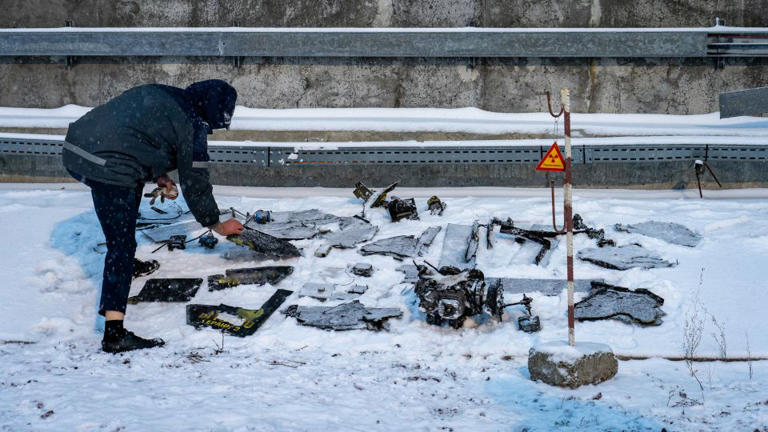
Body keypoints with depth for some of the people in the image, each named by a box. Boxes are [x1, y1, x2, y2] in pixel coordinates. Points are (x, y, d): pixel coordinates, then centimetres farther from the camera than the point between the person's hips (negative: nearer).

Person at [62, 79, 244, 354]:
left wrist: (157, 176, 21)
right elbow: (195, 182, 5)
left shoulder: (160, 95, 21)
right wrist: (216, 225, 20)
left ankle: (127, 265, 50)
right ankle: (114, 333, -13)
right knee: (122, 244, -8)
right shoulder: (192, 126, -1)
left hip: (75, 149, 9)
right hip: (108, 168, -9)